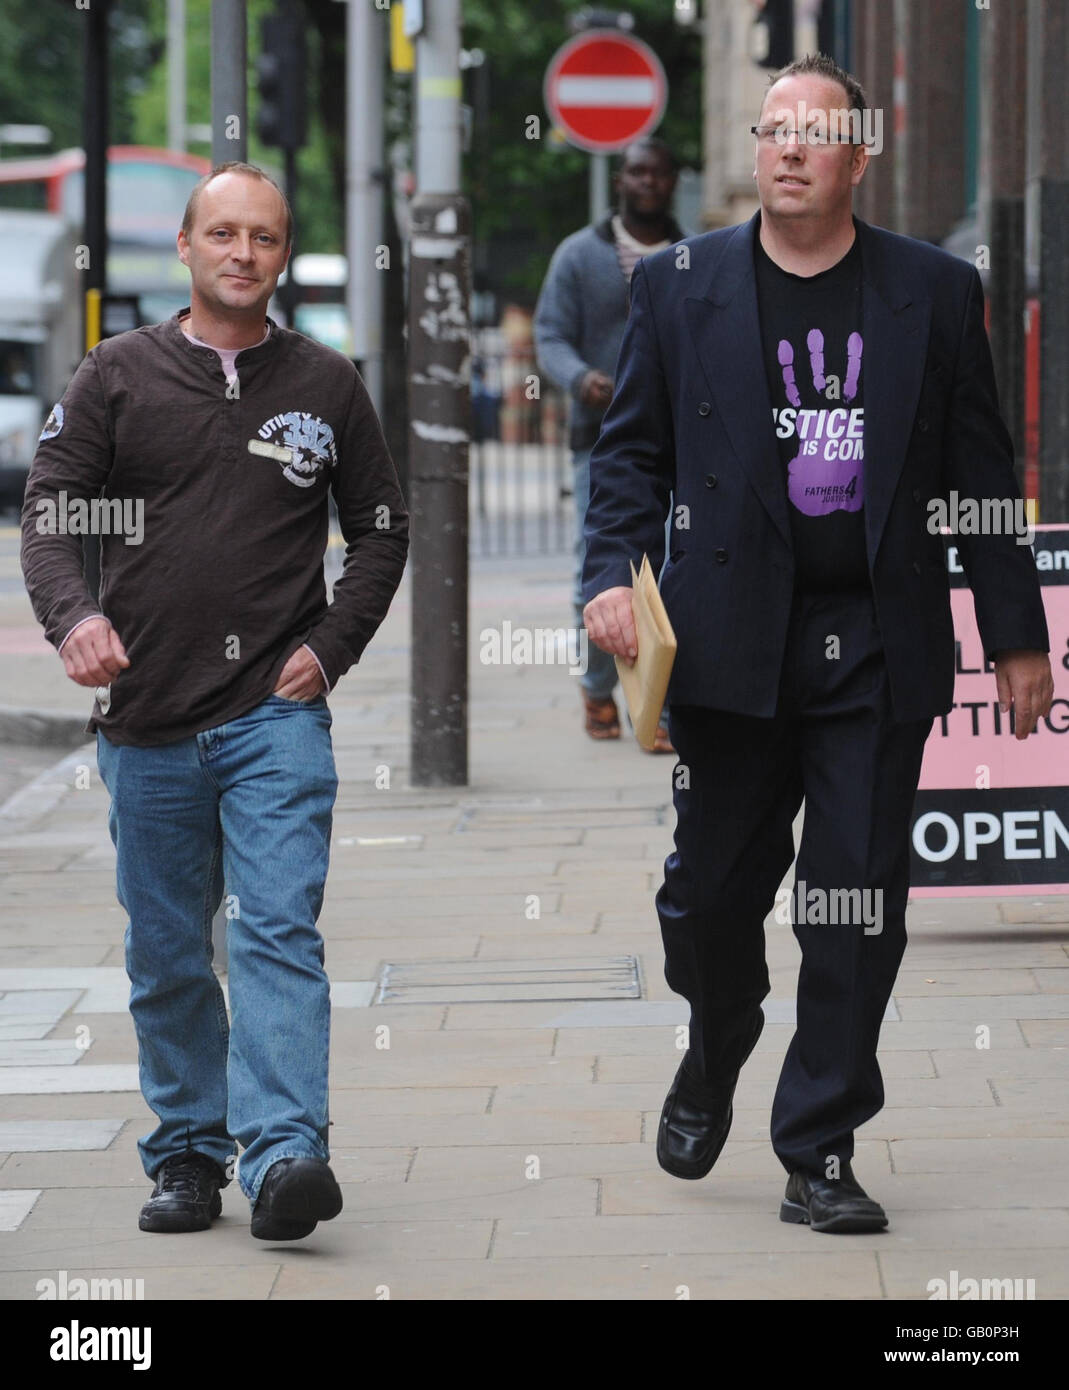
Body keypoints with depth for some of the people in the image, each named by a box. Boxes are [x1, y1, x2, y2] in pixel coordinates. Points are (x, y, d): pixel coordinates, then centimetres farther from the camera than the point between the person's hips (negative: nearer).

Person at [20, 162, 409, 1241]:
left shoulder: (325, 385, 8)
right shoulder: (118, 376, 6)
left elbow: (381, 530, 15)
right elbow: (48, 510, 0)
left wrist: (332, 645, 1)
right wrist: (71, 615, -20)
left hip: (277, 716, -1)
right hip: (146, 722, 1)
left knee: (280, 931, -15)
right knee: (166, 957, 9)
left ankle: (283, 1153, -24)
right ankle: (187, 1156, 20)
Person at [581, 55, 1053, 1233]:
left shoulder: (935, 292, 6)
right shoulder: (679, 287, 7)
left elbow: (980, 473, 8)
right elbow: (631, 450, 8)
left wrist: (1016, 634, 7)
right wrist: (613, 573, -8)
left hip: (877, 651, 0)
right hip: (732, 642, 0)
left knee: (856, 913, -2)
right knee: (711, 889, 6)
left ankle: (819, 1155, 7)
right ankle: (714, 1060, 37)